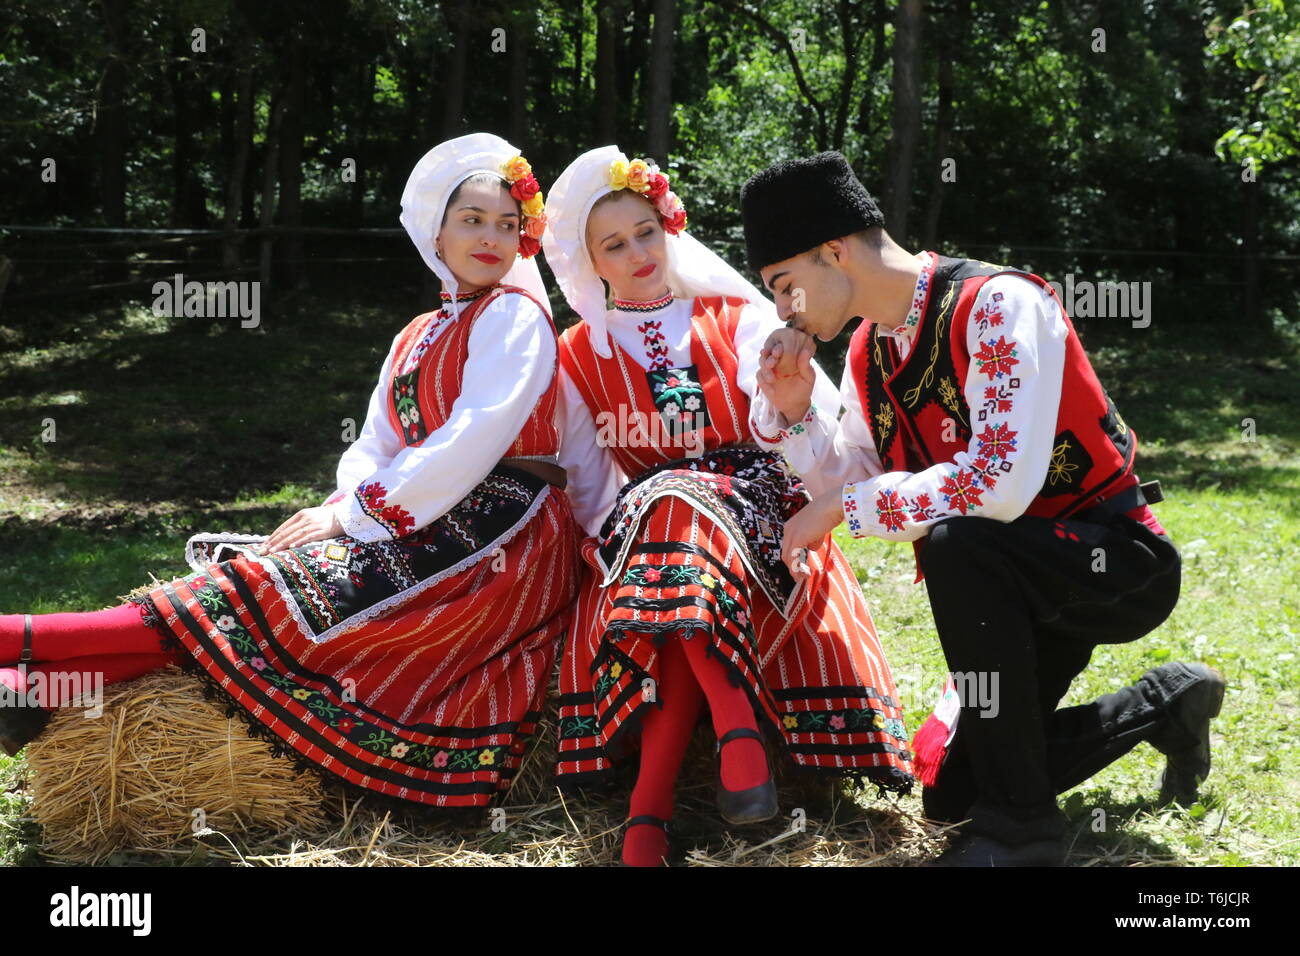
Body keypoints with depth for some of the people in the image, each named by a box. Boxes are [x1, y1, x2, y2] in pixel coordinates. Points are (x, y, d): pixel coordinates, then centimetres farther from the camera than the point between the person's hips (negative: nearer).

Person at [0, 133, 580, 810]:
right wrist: (342, 508, -9)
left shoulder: (515, 313, -3)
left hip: (497, 537, -7)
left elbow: (476, 437, -15)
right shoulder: (415, 338, 22)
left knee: (297, 589, -22)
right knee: (266, 571, -13)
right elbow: (374, 446, 14)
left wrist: (358, 511, -16)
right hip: (428, 530, 8)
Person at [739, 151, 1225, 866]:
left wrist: (845, 506, -25)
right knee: (949, 788, 8)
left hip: (1119, 562, -9)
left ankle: (1019, 822, -22)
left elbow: (999, 483, -34)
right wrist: (795, 411, -10)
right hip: (1014, 585, 9)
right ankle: (1160, 706, 25)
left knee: (952, 543, -37)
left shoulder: (999, 304, -24)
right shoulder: (869, 349, 2)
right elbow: (852, 482, 5)